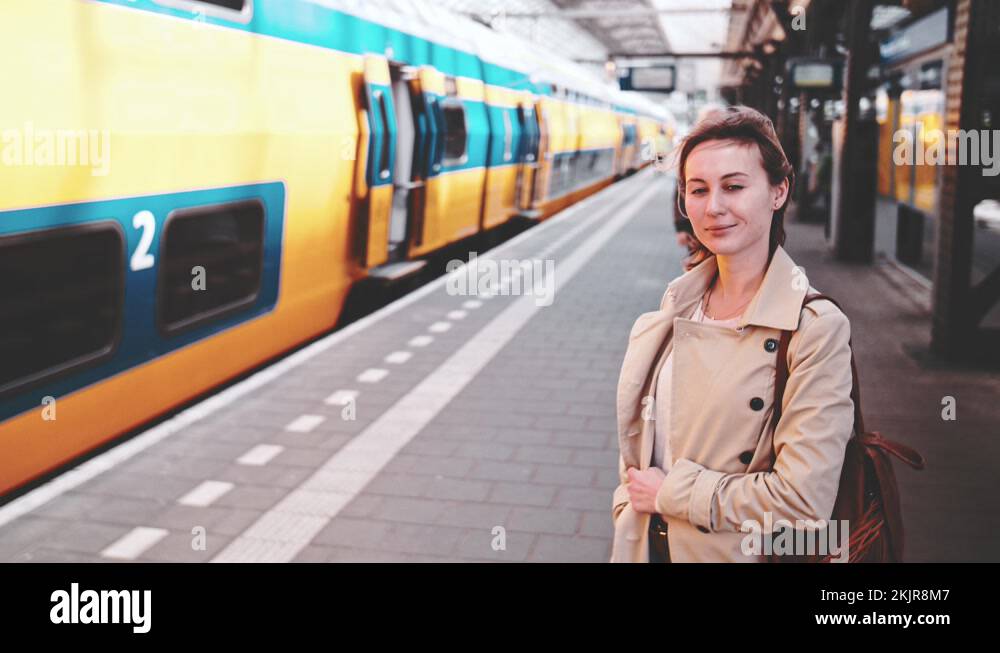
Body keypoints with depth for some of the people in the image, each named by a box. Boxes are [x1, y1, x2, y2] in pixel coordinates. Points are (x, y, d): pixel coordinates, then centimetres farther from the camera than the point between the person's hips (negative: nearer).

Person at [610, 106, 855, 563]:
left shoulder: (816, 329, -18)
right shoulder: (672, 313, -1)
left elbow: (803, 499, -23)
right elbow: (635, 441, 8)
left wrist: (671, 493, -16)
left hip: (736, 552, -4)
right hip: (645, 545, 5)